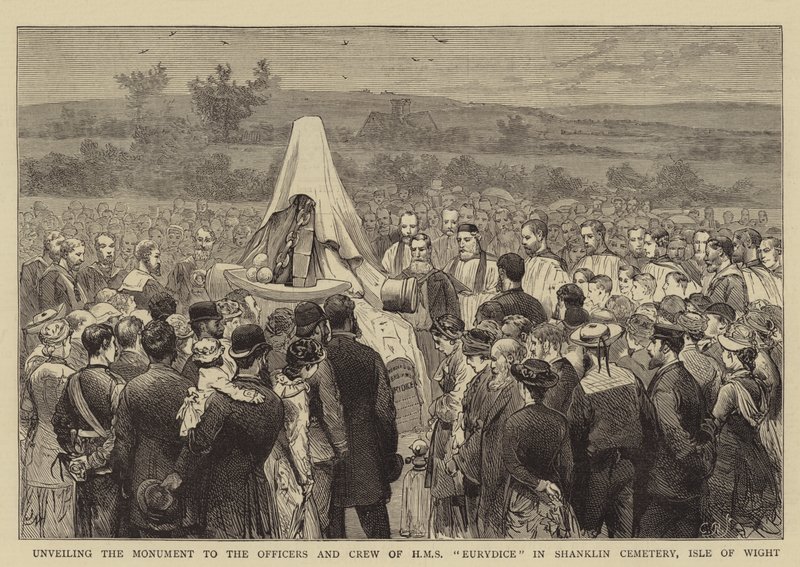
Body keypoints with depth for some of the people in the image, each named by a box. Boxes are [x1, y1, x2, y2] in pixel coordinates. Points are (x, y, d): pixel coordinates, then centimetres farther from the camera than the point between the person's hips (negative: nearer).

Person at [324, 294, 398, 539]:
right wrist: (390, 452, 4)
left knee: (332, 518, 12)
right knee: (374, 516, 7)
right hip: (365, 452, -1)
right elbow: (385, 408, -7)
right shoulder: (369, 357, -10)